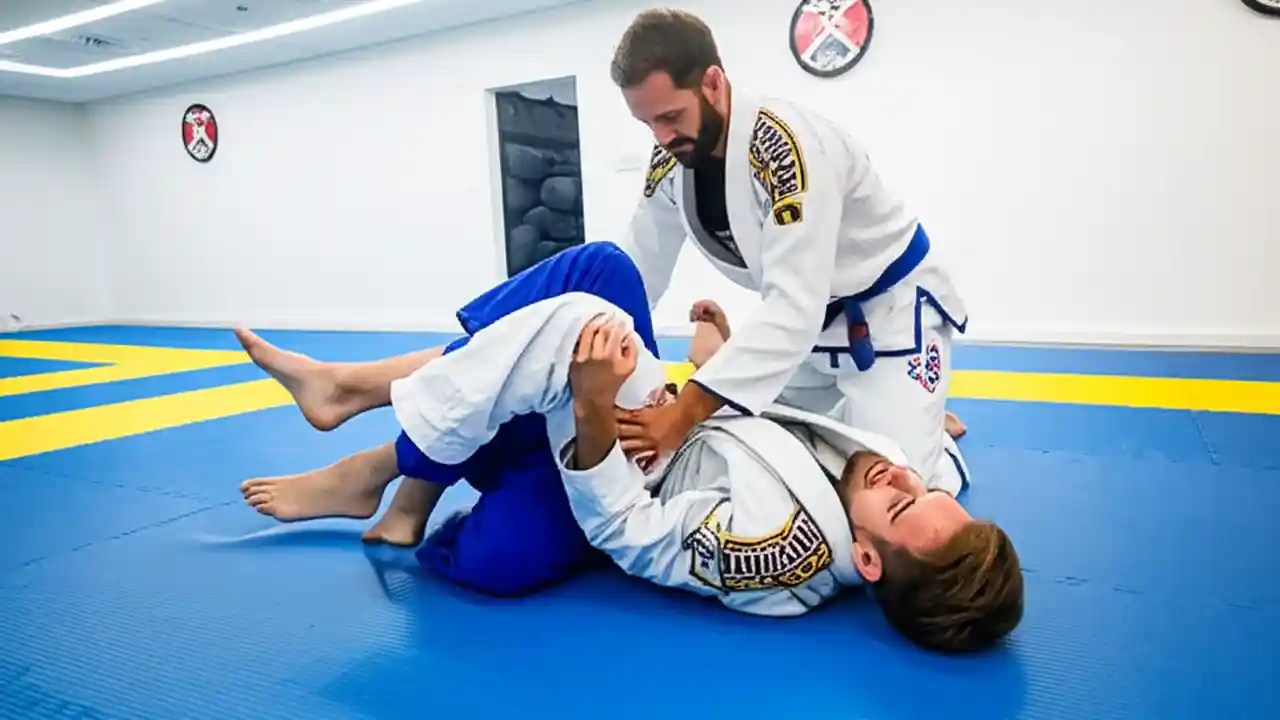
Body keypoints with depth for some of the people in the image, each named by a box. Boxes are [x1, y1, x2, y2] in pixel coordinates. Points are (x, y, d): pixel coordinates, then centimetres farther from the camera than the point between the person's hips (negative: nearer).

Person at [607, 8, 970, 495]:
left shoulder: (789, 148, -35)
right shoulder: (672, 160, -11)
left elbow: (796, 304, -41)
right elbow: (637, 272, -4)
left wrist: (685, 411, -47)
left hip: (889, 308, -7)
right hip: (805, 317, 7)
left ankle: (932, 438, 20)